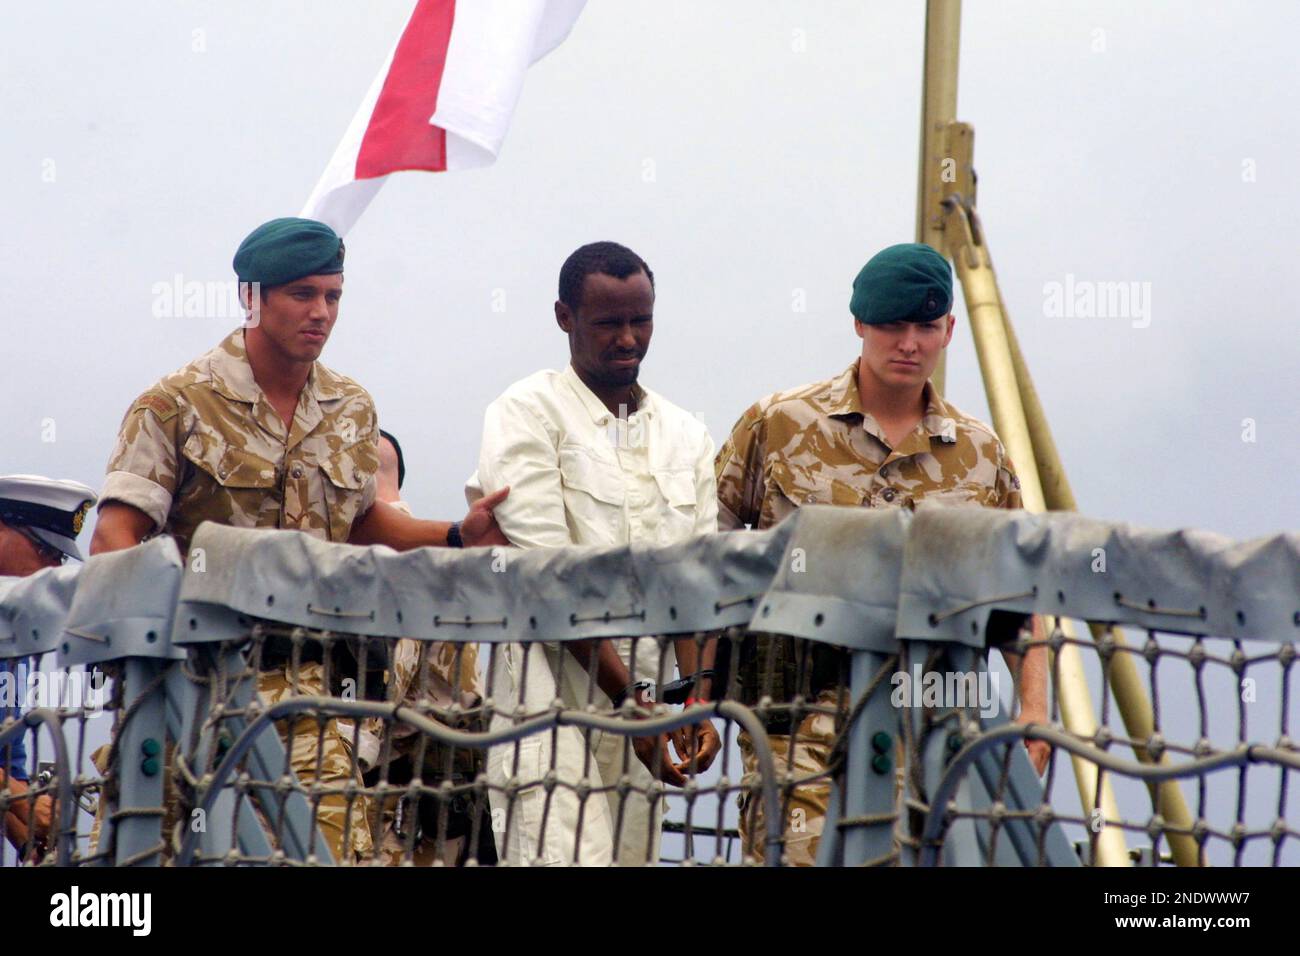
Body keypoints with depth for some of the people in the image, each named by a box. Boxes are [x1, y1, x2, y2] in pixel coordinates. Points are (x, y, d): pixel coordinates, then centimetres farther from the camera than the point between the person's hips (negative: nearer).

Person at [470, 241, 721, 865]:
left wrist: (697, 699, -7)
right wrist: (630, 694, -17)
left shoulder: (685, 435, 15)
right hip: (553, 696, -6)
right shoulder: (527, 414, -2)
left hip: (642, 701, 6)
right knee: (565, 856, -18)